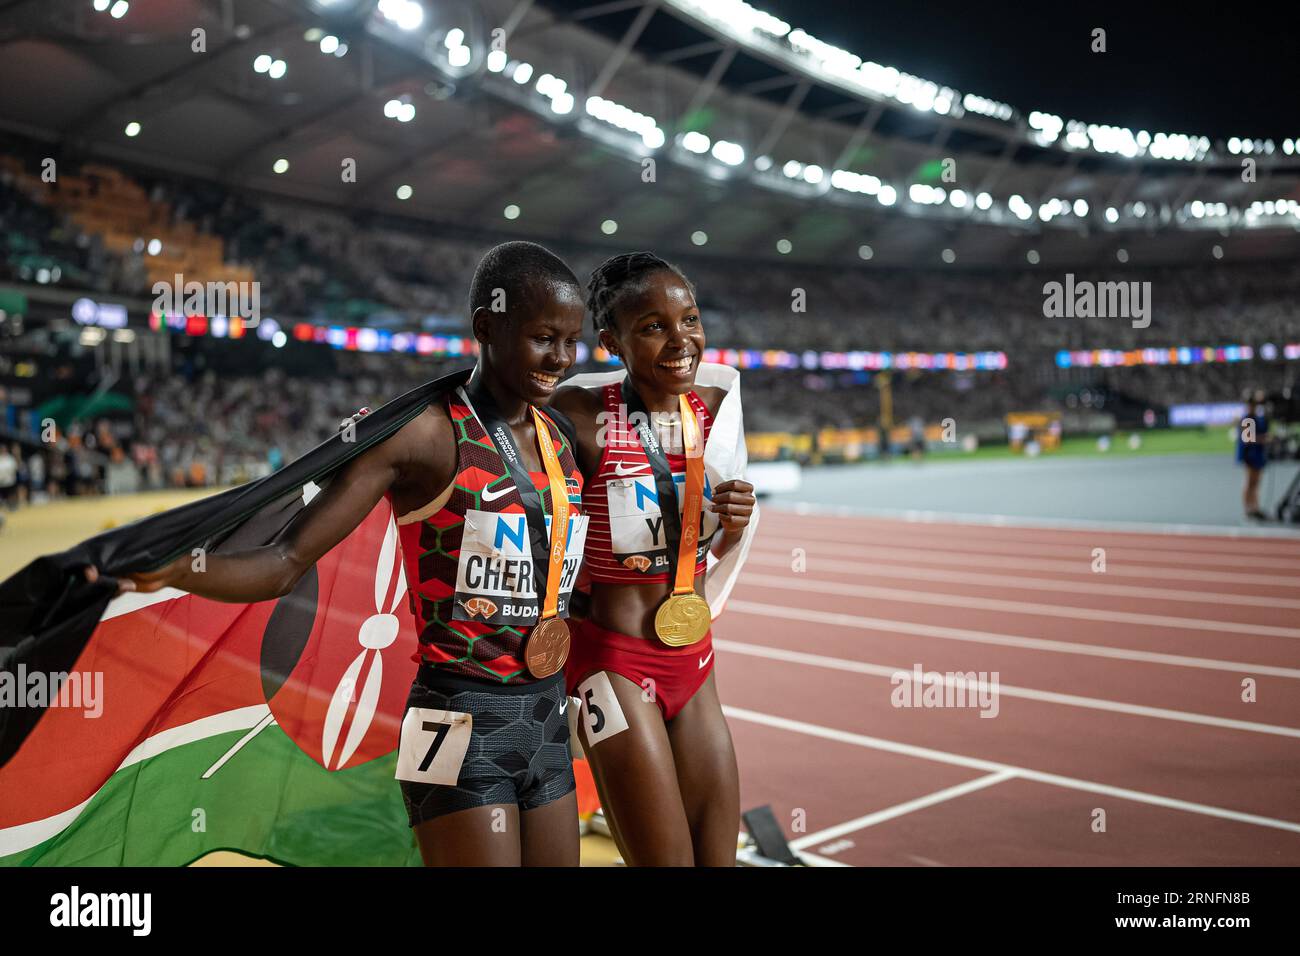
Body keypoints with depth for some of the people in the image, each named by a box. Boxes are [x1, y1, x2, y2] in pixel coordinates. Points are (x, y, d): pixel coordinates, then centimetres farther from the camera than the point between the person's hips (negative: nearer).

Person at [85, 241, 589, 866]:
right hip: (463, 726, -7)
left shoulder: (560, 436, 8)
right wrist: (171, 568, -32)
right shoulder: (426, 433, -13)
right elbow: (284, 564, -18)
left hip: (546, 720, 7)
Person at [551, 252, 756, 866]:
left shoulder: (714, 408, 2)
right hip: (615, 661, -6)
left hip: (694, 662, 6)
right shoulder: (582, 416, -15)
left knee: (720, 859, 13)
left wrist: (734, 521, -7)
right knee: (668, 861, 1)